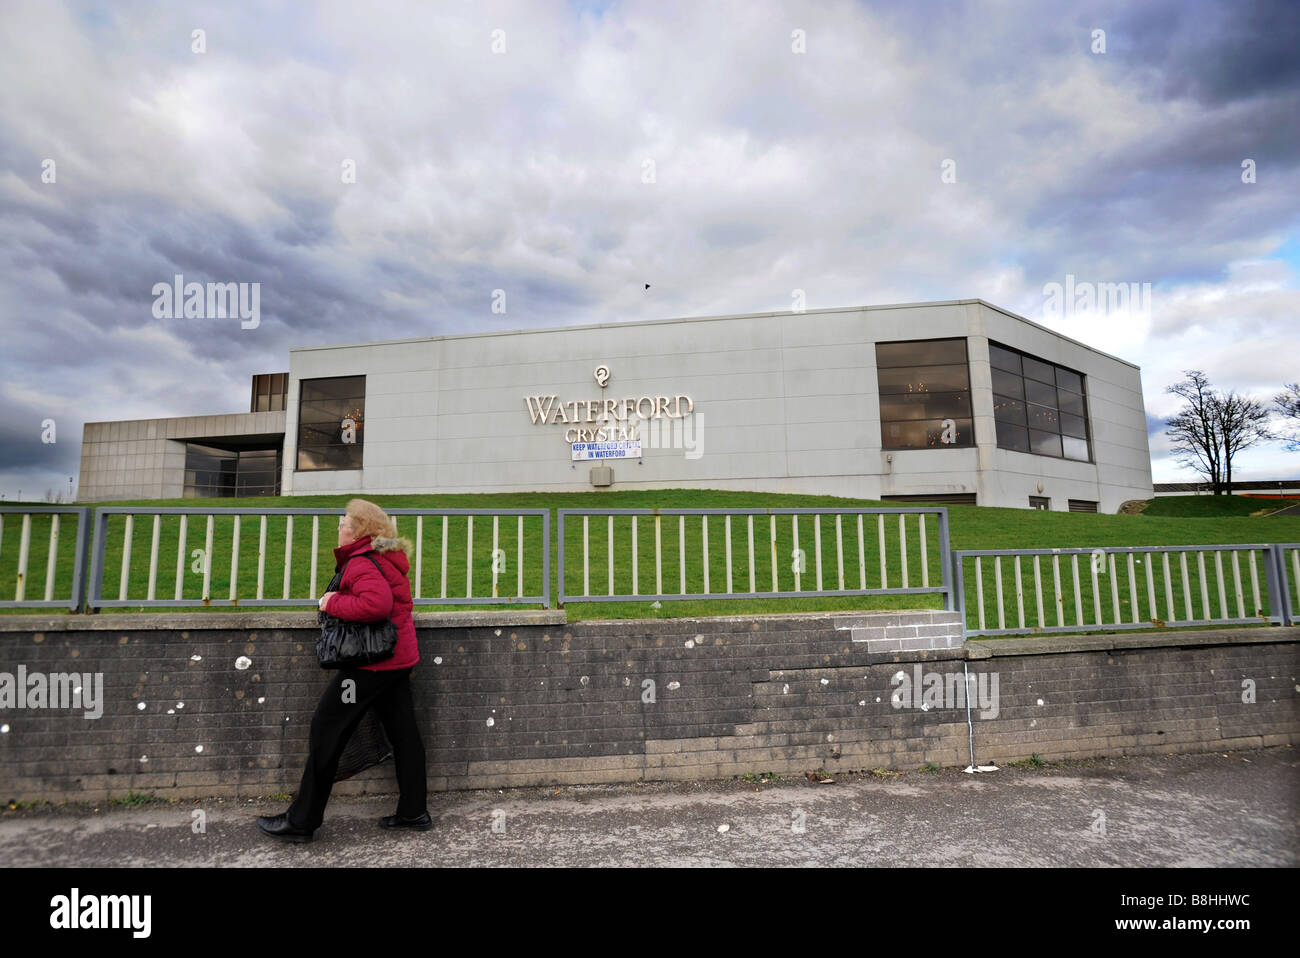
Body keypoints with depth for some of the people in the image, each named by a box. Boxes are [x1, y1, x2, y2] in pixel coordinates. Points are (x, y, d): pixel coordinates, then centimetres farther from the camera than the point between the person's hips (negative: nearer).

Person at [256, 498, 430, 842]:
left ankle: (301, 821, 14)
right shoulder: (387, 557, 12)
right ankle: (414, 812, 20)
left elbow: (376, 603, -34)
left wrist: (333, 602, -21)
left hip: (371, 662, -9)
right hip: (399, 658, 10)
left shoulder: (361, 562, -17)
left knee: (327, 730, 3)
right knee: (403, 732, 12)